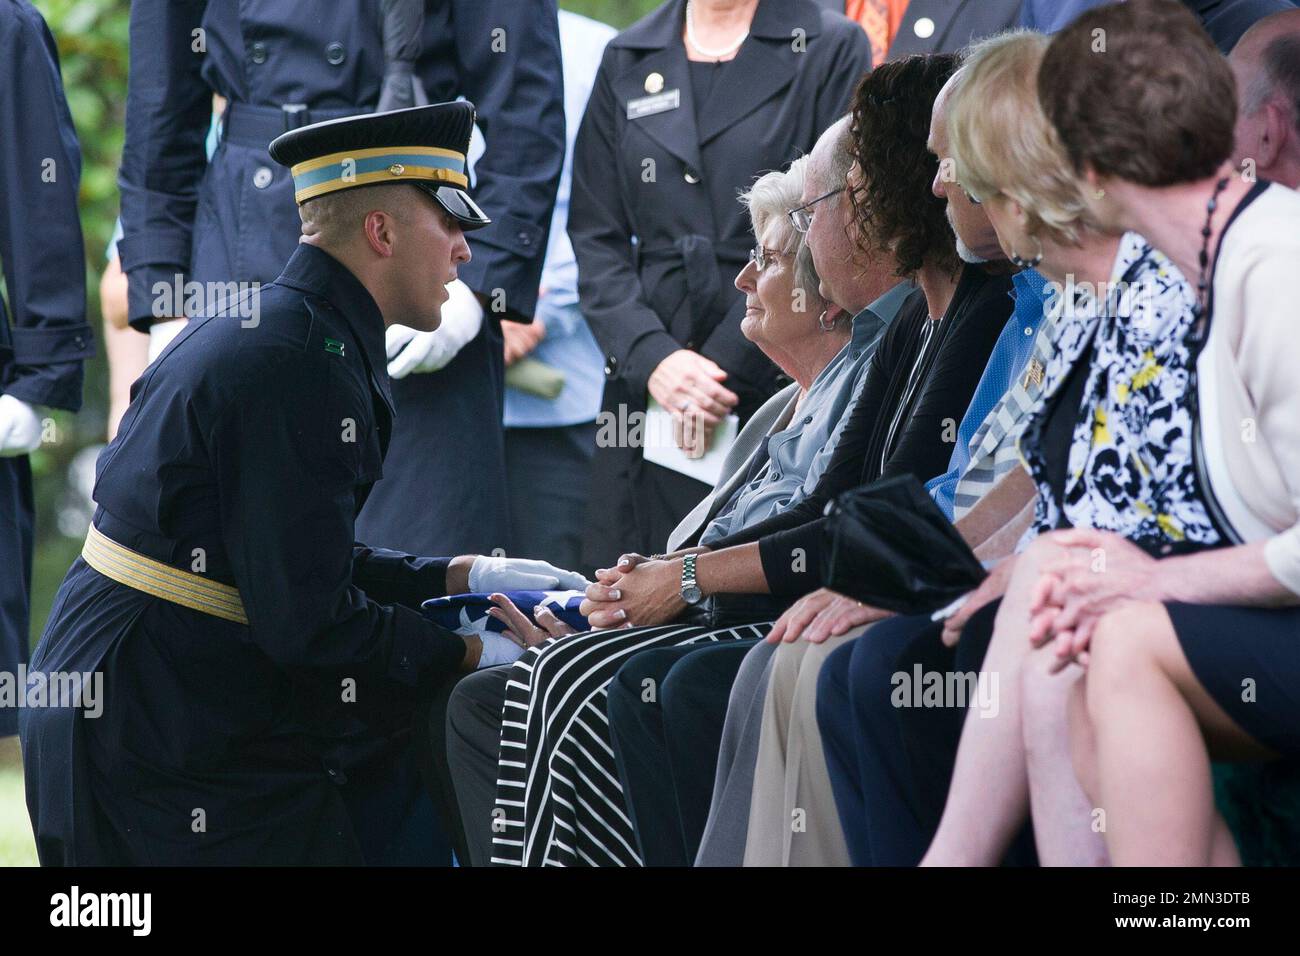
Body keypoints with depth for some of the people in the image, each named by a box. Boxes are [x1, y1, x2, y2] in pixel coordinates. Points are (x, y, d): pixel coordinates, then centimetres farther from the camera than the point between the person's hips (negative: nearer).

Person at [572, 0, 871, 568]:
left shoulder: (832, 49, 2)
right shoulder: (626, 60, 14)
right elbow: (596, 237, 11)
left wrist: (726, 371, -11)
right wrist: (653, 357, -7)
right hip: (648, 390, 4)